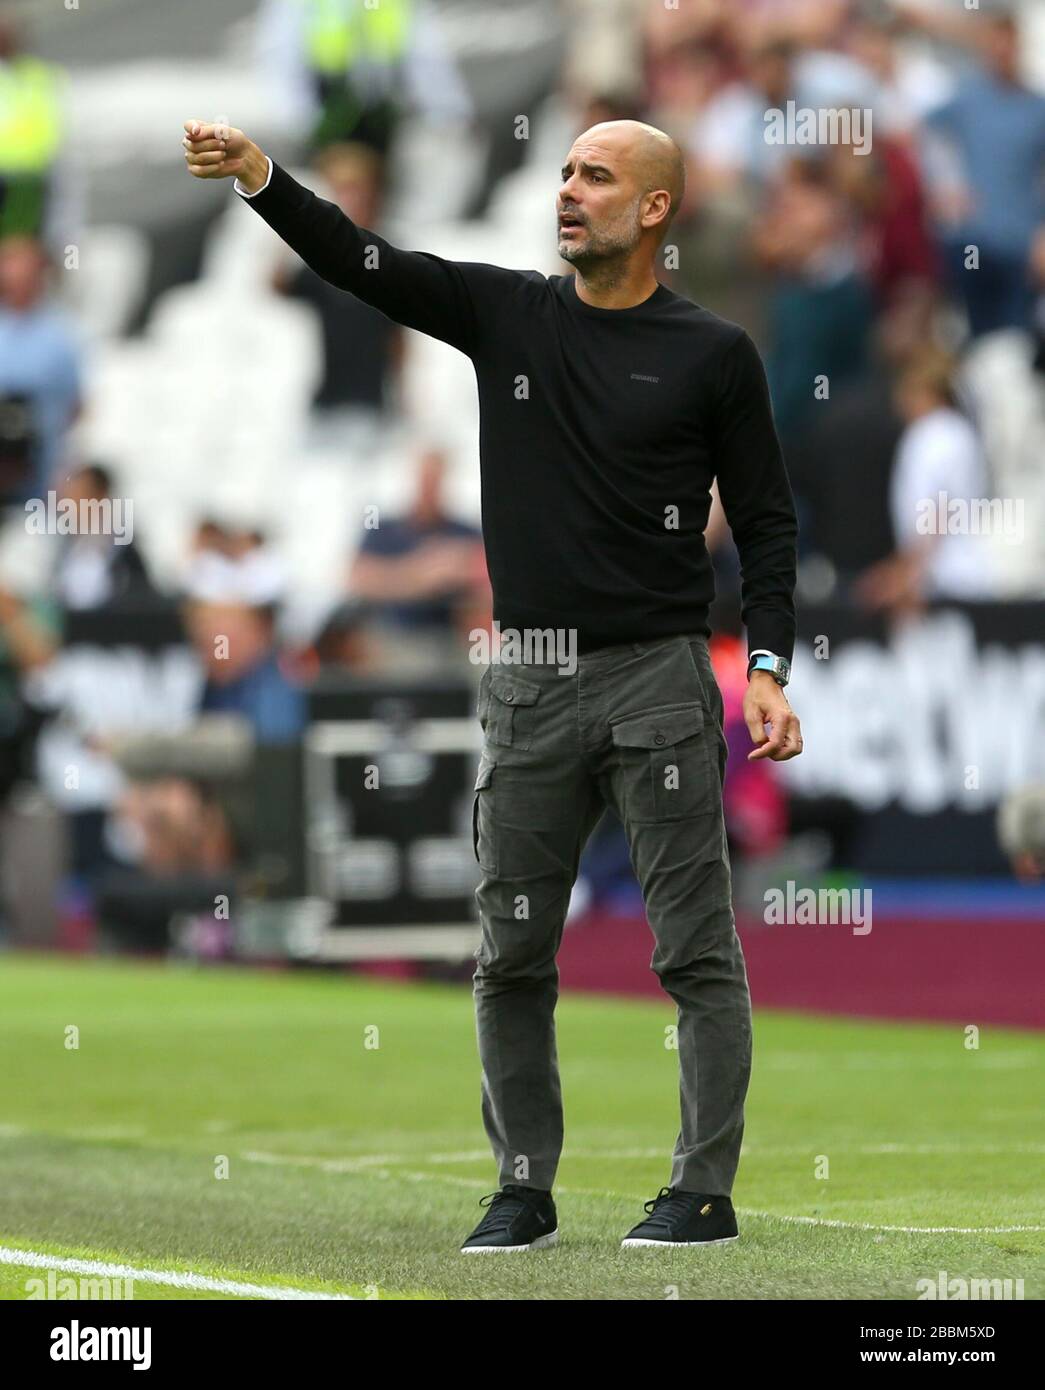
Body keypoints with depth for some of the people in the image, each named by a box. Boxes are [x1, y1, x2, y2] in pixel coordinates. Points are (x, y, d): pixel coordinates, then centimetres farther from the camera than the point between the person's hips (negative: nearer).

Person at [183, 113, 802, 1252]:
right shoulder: (507, 314, 7)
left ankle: (704, 1191, 3)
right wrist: (258, 175, -16)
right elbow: (360, 262, -1)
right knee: (510, 954, 7)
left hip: (659, 680, -4)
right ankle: (524, 1191, 16)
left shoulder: (711, 354, -1)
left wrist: (769, 668, -9)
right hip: (529, 686, 4)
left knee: (695, 946, -3)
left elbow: (766, 520, 2)